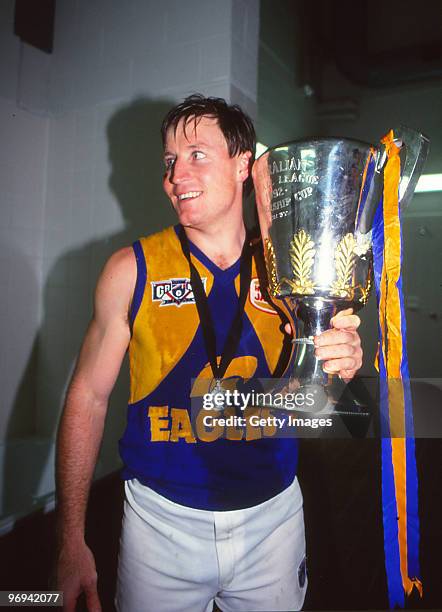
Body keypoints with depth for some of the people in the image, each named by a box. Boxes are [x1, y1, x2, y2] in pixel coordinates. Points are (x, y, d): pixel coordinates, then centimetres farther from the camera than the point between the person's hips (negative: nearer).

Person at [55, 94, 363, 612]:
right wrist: (71, 541, -8)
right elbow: (88, 397, -6)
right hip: (162, 520, -1)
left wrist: (339, 366, -20)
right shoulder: (133, 269, -9)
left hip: (273, 515, 2)